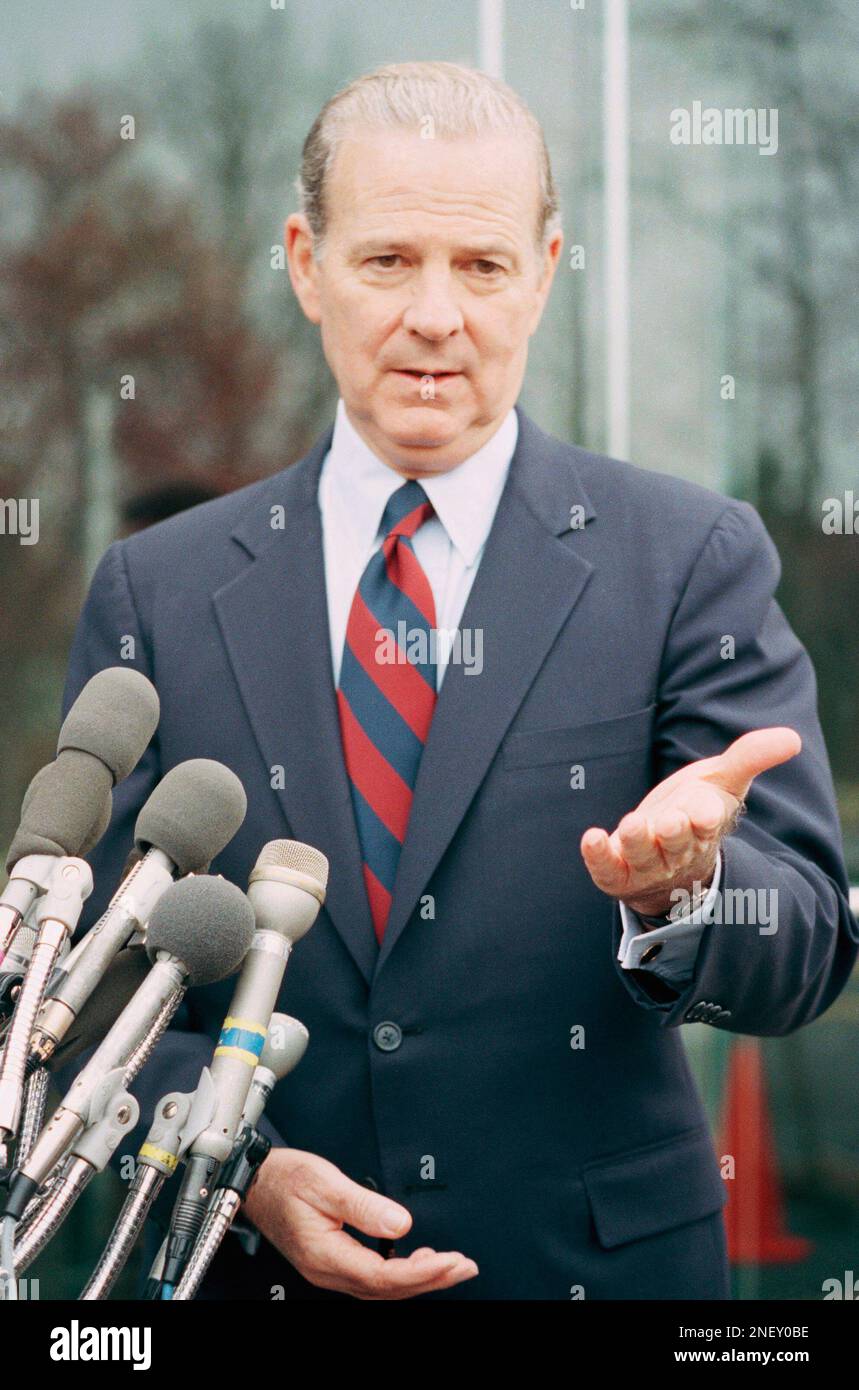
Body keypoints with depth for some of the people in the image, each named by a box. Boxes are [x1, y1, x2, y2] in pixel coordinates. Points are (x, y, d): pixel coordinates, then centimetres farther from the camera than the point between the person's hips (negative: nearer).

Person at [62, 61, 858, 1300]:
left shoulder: (693, 559, -4)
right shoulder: (157, 592, 2)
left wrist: (686, 882, -30)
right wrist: (244, 1167, -13)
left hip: (598, 1259, -1)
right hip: (259, 1262, 1)